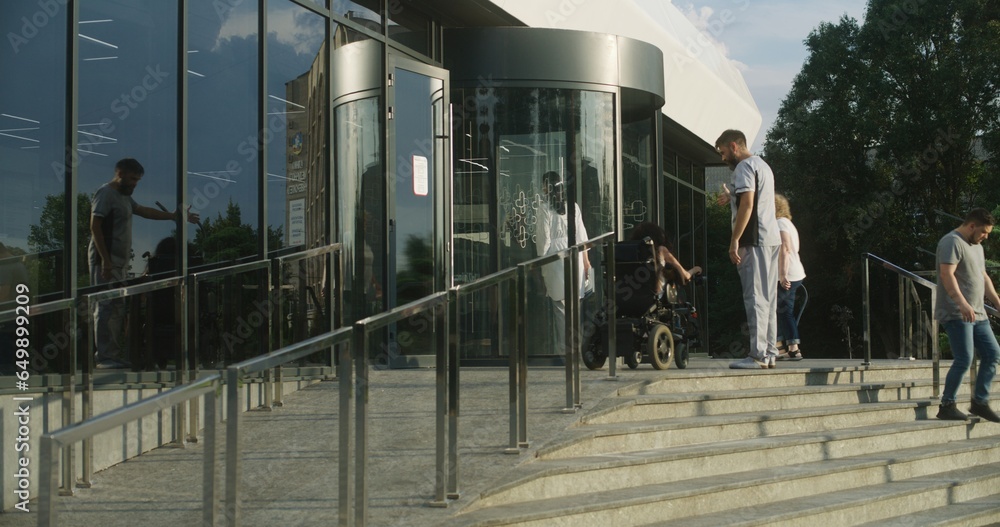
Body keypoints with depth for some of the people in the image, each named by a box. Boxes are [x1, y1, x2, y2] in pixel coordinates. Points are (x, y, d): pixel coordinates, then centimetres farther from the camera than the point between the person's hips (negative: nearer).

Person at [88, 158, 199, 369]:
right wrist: (105, 261, -20)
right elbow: (95, 227, -15)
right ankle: (105, 358, -11)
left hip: (119, 261, 10)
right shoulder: (105, 193, -8)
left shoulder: (124, 197, 21)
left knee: (117, 310, 9)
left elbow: (144, 211, 34)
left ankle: (114, 355, 12)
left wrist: (173, 216, 32)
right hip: (106, 260, -10)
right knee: (106, 308, -11)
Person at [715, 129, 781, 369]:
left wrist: (735, 240, -20)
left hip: (754, 239, -10)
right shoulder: (763, 165, 23)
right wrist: (731, 199, 18)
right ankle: (770, 353, 9)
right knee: (768, 298, 9)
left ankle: (758, 355, -14)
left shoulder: (744, 167, -8)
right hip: (772, 238, 10)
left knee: (755, 297, -11)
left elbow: (747, 204, -18)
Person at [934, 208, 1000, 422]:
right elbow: (947, 274, -24)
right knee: (964, 360, -12)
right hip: (956, 315, -10)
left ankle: (980, 402, 16)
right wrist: (962, 304, -34)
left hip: (977, 314, 10)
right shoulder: (952, 242, -12)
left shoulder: (977, 246, 20)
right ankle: (947, 406, -3)